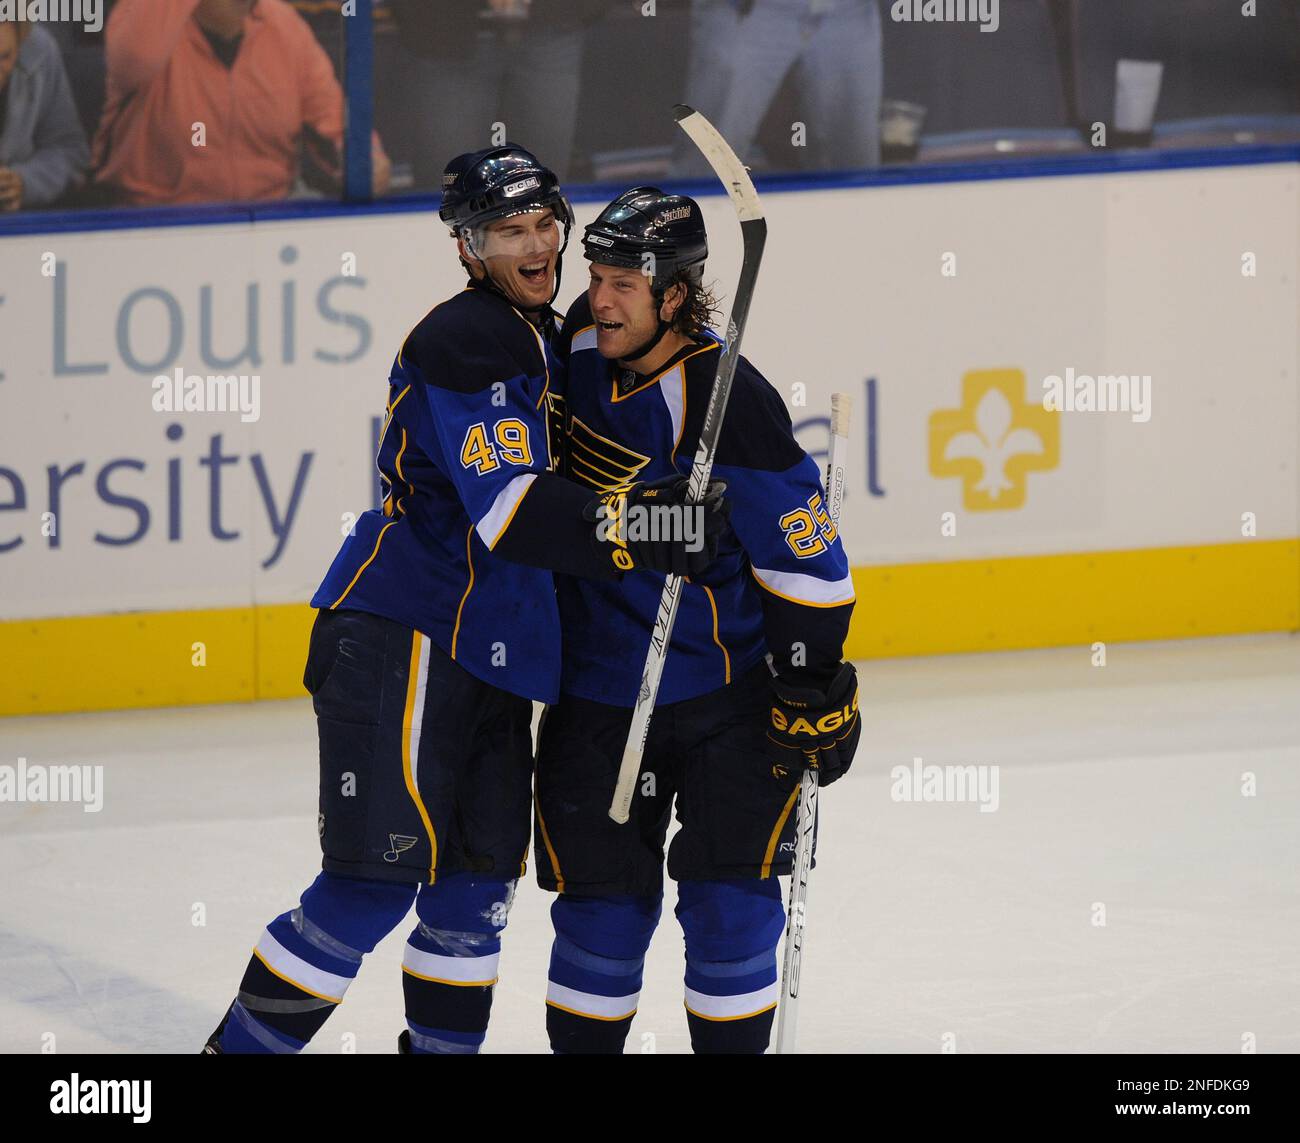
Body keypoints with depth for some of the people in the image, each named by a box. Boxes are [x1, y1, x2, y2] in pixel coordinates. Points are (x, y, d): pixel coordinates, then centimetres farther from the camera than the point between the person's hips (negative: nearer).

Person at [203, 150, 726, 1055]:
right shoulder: (462, 342, -15)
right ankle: (243, 1045, -6)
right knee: (378, 877, -13)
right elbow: (510, 512, -25)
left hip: (487, 654, 10)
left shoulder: (543, 338, 17)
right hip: (402, 640, -10)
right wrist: (639, 536, -31)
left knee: (481, 877, 10)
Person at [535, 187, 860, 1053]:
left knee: (730, 895, -4)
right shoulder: (582, 347, -3)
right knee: (604, 897, 6)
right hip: (598, 686, 5)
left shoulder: (731, 405, -22)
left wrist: (815, 682, -16)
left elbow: (804, 552, -17)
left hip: (730, 690, -5)